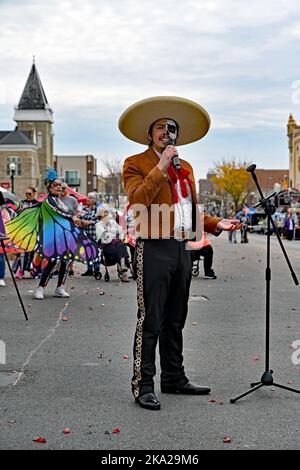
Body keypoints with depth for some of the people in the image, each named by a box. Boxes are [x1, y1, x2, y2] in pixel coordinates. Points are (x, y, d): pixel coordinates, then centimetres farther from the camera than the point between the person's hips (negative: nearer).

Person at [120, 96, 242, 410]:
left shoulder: (185, 167, 20)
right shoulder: (136, 164, -1)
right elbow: (136, 201, -18)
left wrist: (215, 223, 11)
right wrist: (161, 167, -17)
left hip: (181, 249, 7)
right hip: (154, 249, -7)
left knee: (175, 321, 15)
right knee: (150, 320, -5)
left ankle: (174, 378, 25)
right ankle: (143, 385, 2)